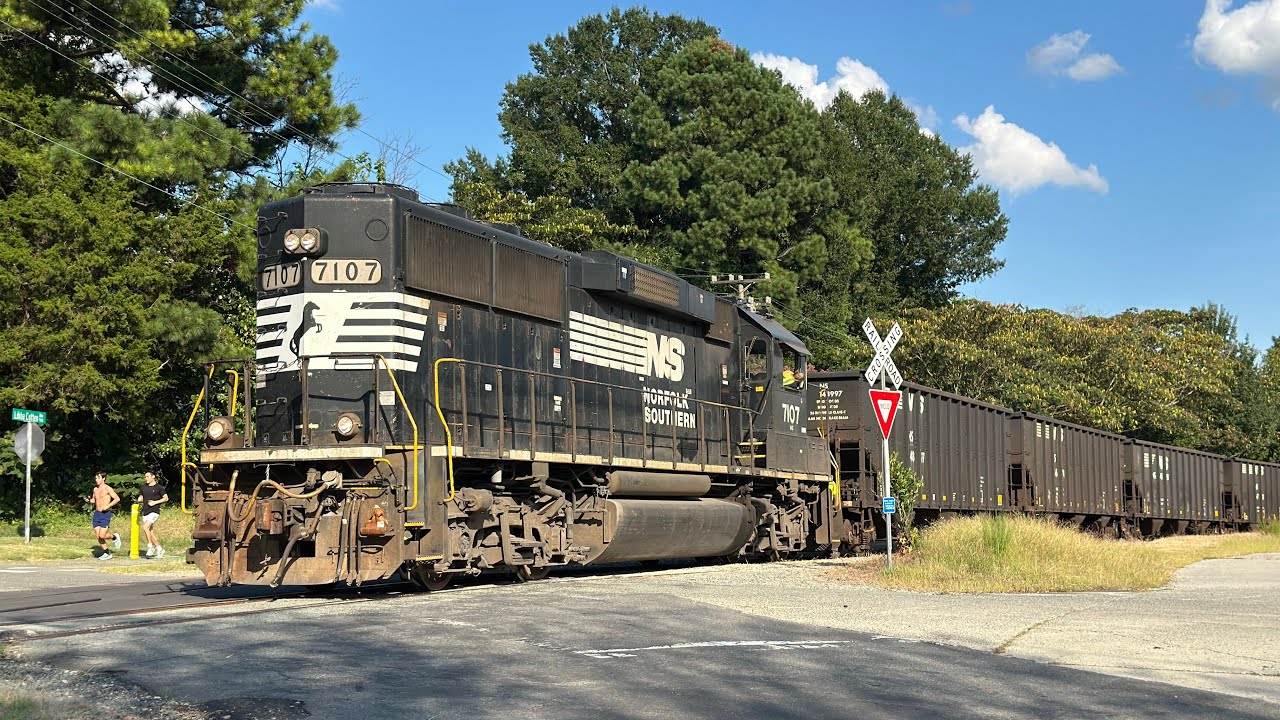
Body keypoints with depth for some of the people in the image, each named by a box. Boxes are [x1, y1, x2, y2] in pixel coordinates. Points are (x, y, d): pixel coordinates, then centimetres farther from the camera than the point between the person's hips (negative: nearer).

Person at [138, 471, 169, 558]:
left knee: (145, 527, -25)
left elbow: (166, 498, -1)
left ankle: (150, 547, -15)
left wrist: (155, 502, -11)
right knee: (151, 533, 7)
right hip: (145, 512, 7)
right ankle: (159, 549, 18)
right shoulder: (144, 487, 14)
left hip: (154, 511, -7)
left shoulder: (159, 487, -2)